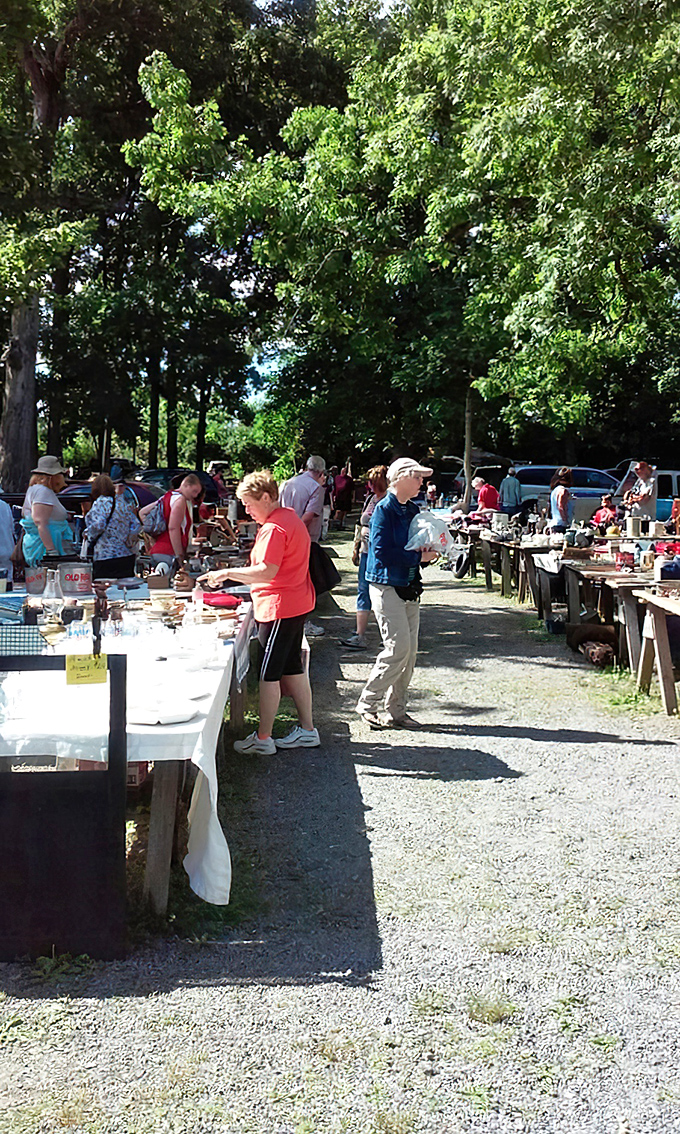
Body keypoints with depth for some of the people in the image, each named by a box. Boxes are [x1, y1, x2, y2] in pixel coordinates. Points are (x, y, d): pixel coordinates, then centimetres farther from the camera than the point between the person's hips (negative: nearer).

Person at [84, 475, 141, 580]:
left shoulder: (101, 502, -5)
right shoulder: (123, 503, 14)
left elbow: (98, 526, -17)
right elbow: (136, 525, 12)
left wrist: (88, 534, 1)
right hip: (127, 555, 7)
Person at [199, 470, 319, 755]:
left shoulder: (274, 528, -18)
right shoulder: (290, 518, 14)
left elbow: (267, 571, -26)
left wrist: (227, 573, -18)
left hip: (279, 608, -11)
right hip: (297, 605, 11)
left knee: (269, 673, -2)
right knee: (292, 668, 16)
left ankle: (262, 739, 6)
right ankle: (307, 729, 24)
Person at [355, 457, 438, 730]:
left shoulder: (413, 509, 13)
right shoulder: (384, 509, -11)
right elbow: (382, 551, -20)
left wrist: (429, 551, 1)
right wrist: (418, 557, -16)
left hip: (409, 587, 8)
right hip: (387, 586, -8)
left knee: (409, 651, 7)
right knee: (398, 648, -11)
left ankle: (396, 710, 17)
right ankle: (367, 704, 4)